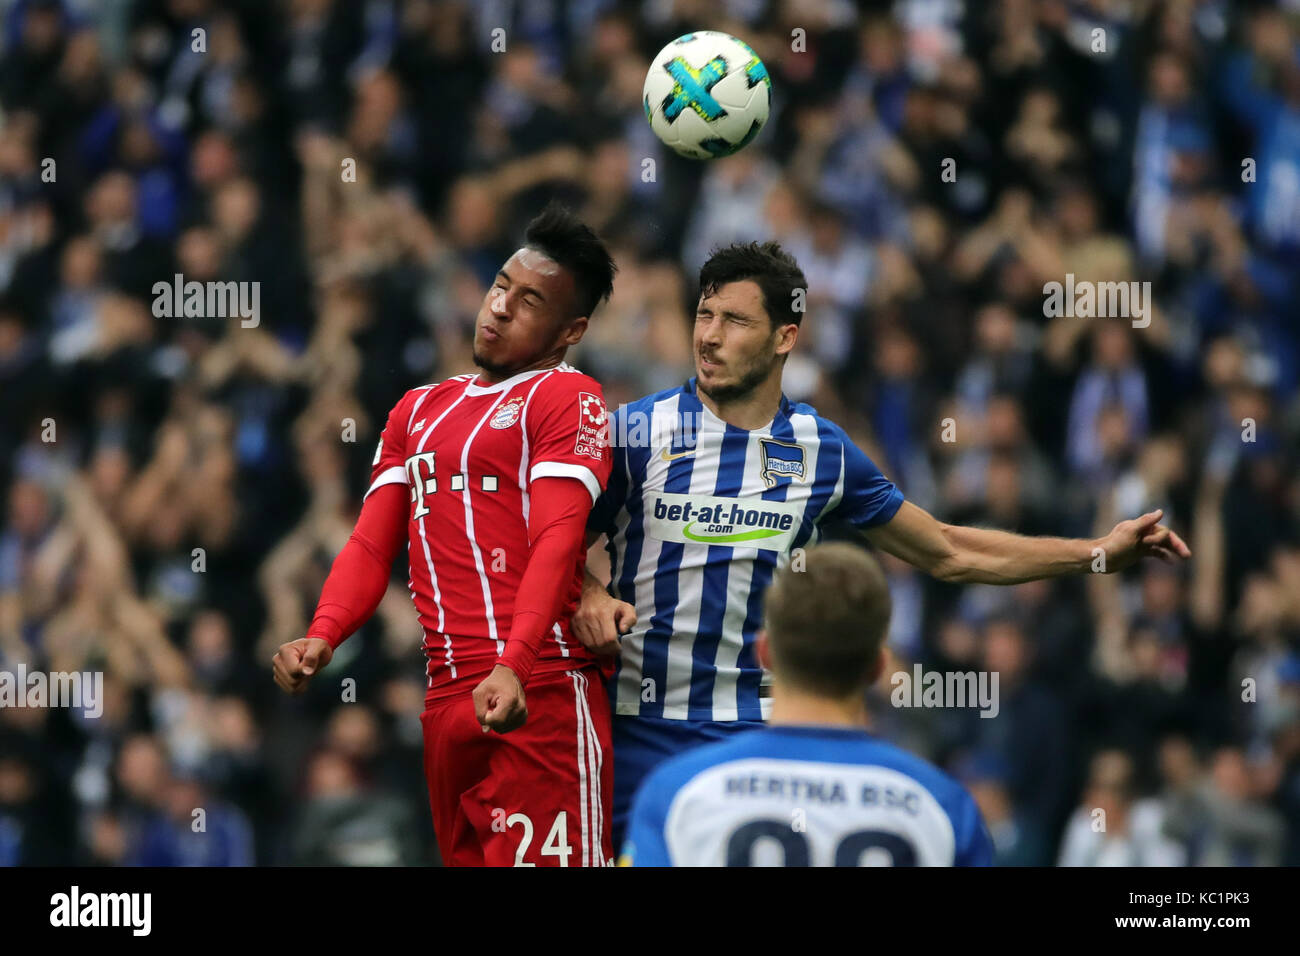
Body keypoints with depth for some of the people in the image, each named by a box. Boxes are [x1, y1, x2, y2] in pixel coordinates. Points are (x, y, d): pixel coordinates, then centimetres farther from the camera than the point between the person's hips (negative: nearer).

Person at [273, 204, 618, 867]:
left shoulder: (568, 398, 0)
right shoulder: (419, 410, 23)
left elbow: (557, 542, -13)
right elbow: (372, 544, 17)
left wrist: (515, 667, -27)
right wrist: (322, 637, -3)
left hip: (538, 694, -7)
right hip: (447, 699, 7)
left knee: (543, 857, -15)